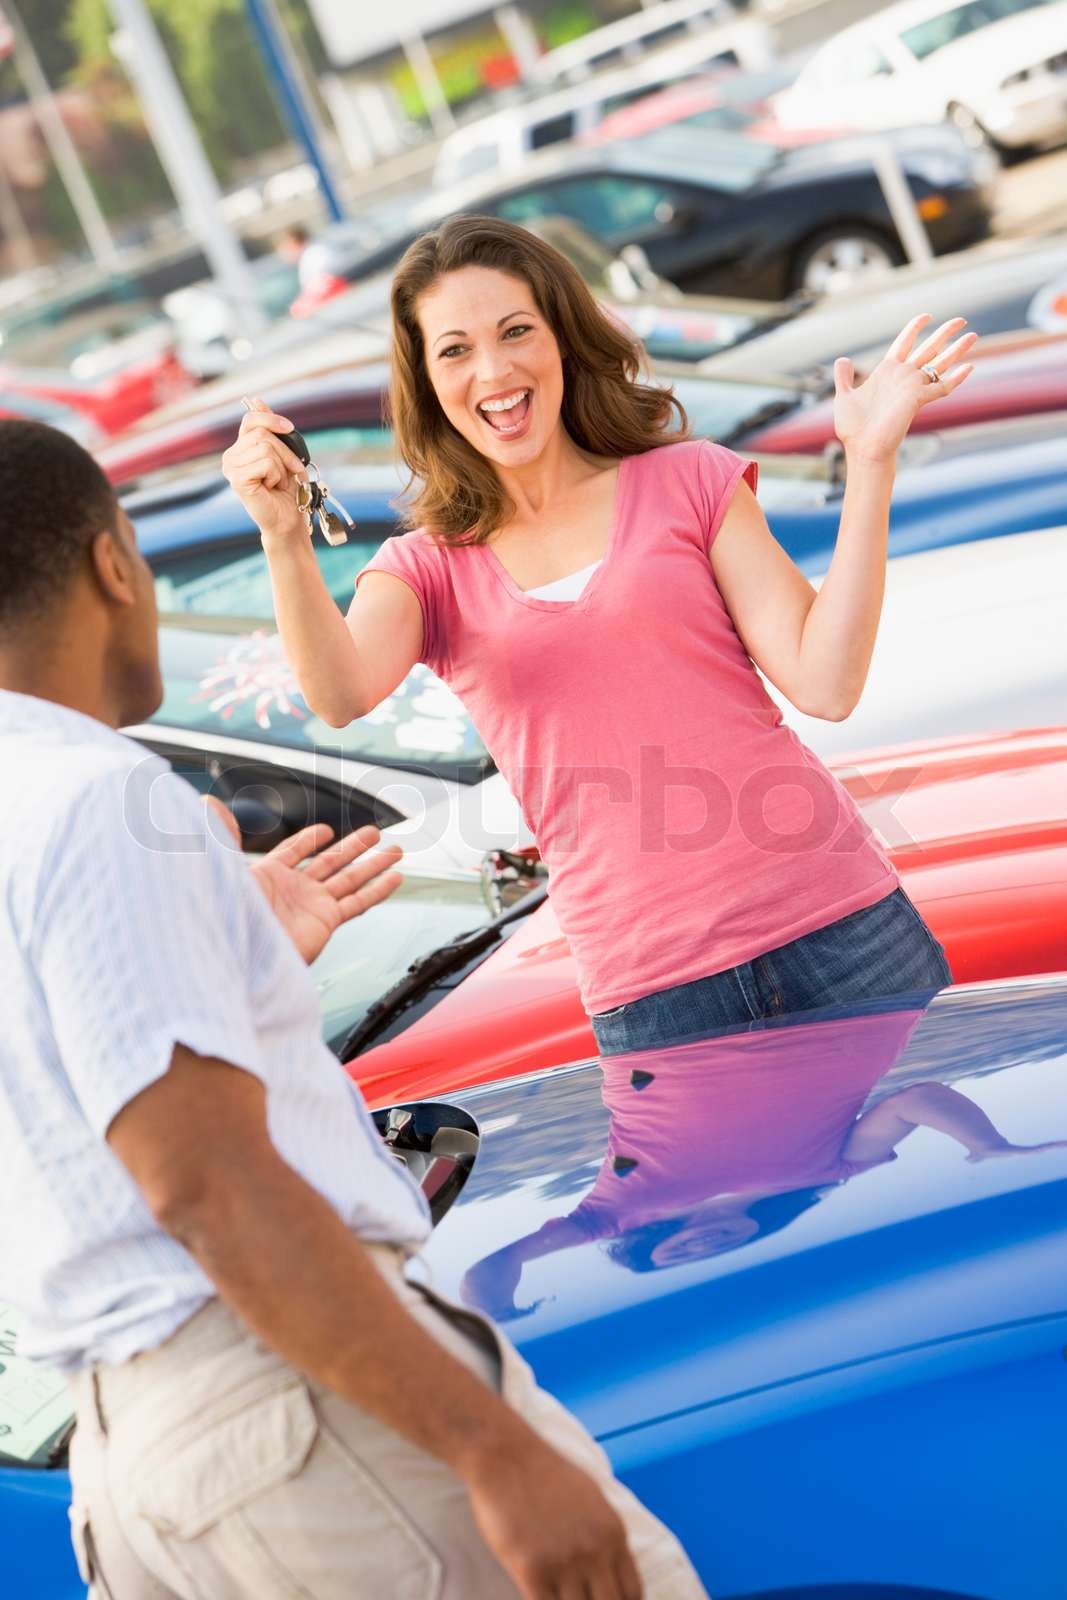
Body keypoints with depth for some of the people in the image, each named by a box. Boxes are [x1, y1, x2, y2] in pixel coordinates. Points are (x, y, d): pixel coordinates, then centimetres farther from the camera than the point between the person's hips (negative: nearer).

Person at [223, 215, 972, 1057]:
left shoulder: (687, 482, 7)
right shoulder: (428, 569, 9)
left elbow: (825, 683, -3)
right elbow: (341, 696, -13)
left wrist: (871, 464, -7)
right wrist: (286, 539, -29)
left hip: (832, 924, 0)